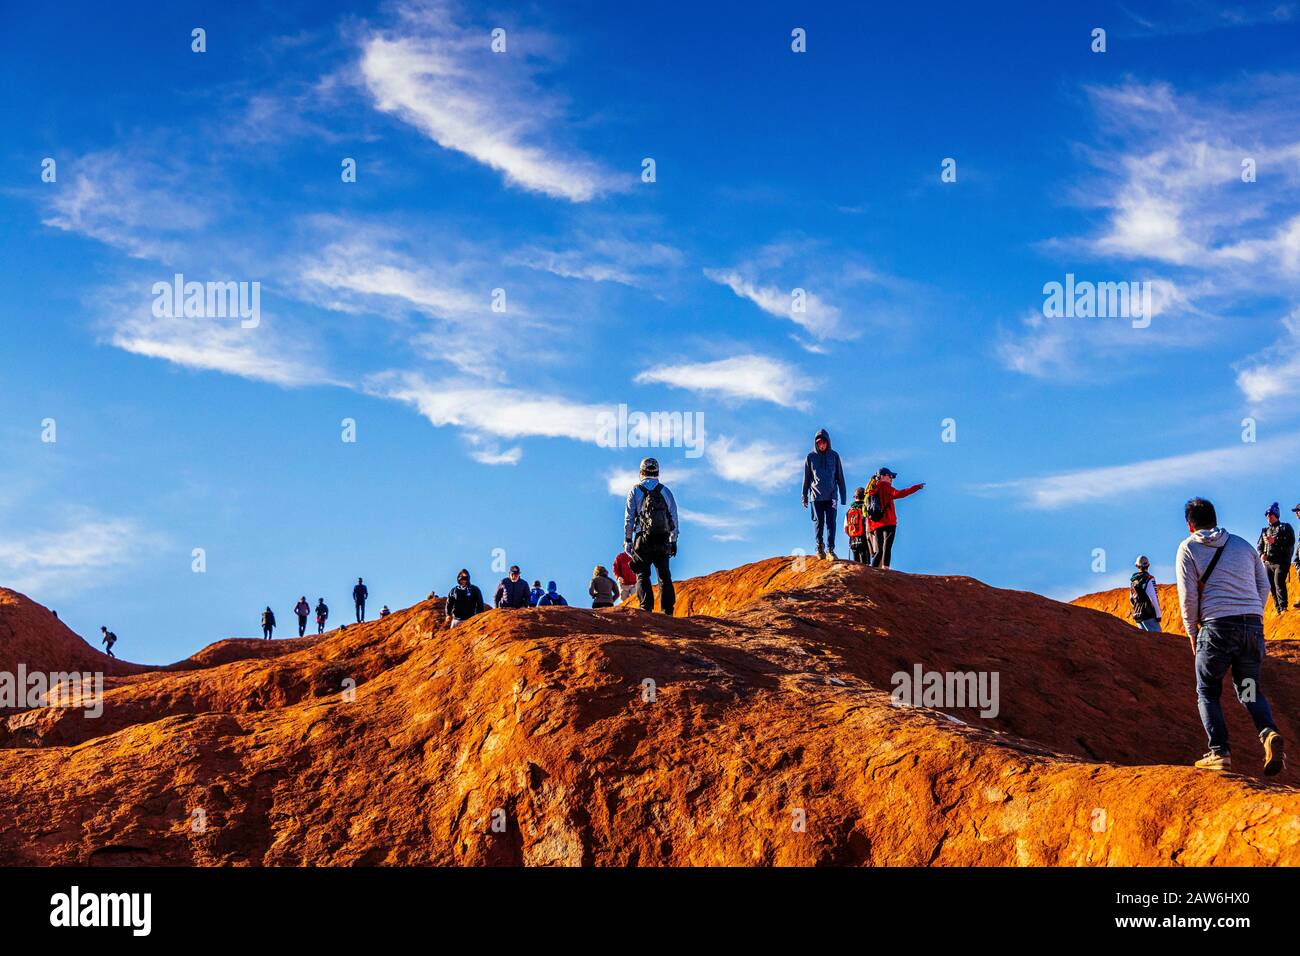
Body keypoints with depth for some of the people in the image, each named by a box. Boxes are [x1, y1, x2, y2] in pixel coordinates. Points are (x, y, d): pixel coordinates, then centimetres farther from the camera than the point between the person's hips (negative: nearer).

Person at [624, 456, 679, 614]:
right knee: (664, 575, 8)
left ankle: (646, 607, -12)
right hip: (663, 540, 2)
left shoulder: (635, 491, 3)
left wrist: (627, 539, 4)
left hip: (643, 539, -2)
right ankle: (668, 609, 0)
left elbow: (629, 517, 0)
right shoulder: (666, 491, 9)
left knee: (643, 575, 0)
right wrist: (673, 541, 14)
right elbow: (674, 518, 9)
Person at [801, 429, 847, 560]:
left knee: (831, 522, -8)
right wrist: (804, 496, 7)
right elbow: (806, 478, 9)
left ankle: (830, 549, -9)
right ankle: (819, 548, 11)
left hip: (831, 495, 0)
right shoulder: (811, 457, 5)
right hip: (816, 495, 0)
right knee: (819, 522, 1)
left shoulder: (834, 456, 6)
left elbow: (840, 477, 8)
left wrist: (843, 496, 5)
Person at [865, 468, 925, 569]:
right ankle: (885, 568, -30)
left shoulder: (870, 490, 22)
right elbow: (897, 494, -18)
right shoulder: (884, 486, 1)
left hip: (875, 525, 7)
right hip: (888, 523, -7)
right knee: (887, 548, -16)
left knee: (879, 551, 10)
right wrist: (916, 487, -18)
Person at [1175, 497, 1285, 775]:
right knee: (1250, 689, 15)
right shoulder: (1242, 544, 16)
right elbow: (1264, 585, 17)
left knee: (1207, 692, 10)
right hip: (1253, 626, 4)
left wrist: (1192, 634, 8)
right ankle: (1269, 732, -12)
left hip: (1217, 627, -4)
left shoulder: (1188, 548, 3)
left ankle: (1219, 752, -3)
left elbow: (1188, 596, -2)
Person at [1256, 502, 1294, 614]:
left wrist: (1275, 540, -18)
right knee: (1272, 587, 1)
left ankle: (1283, 608, -22)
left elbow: (1291, 541, -9)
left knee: (1279, 583, -21)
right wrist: (1261, 554, -3)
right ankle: (1278, 610, 4)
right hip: (1268, 562, 6)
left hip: (1281, 561, -6)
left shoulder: (1285, 527, 6)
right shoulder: (1265, 530, 22)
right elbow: (1259, 545, 19)